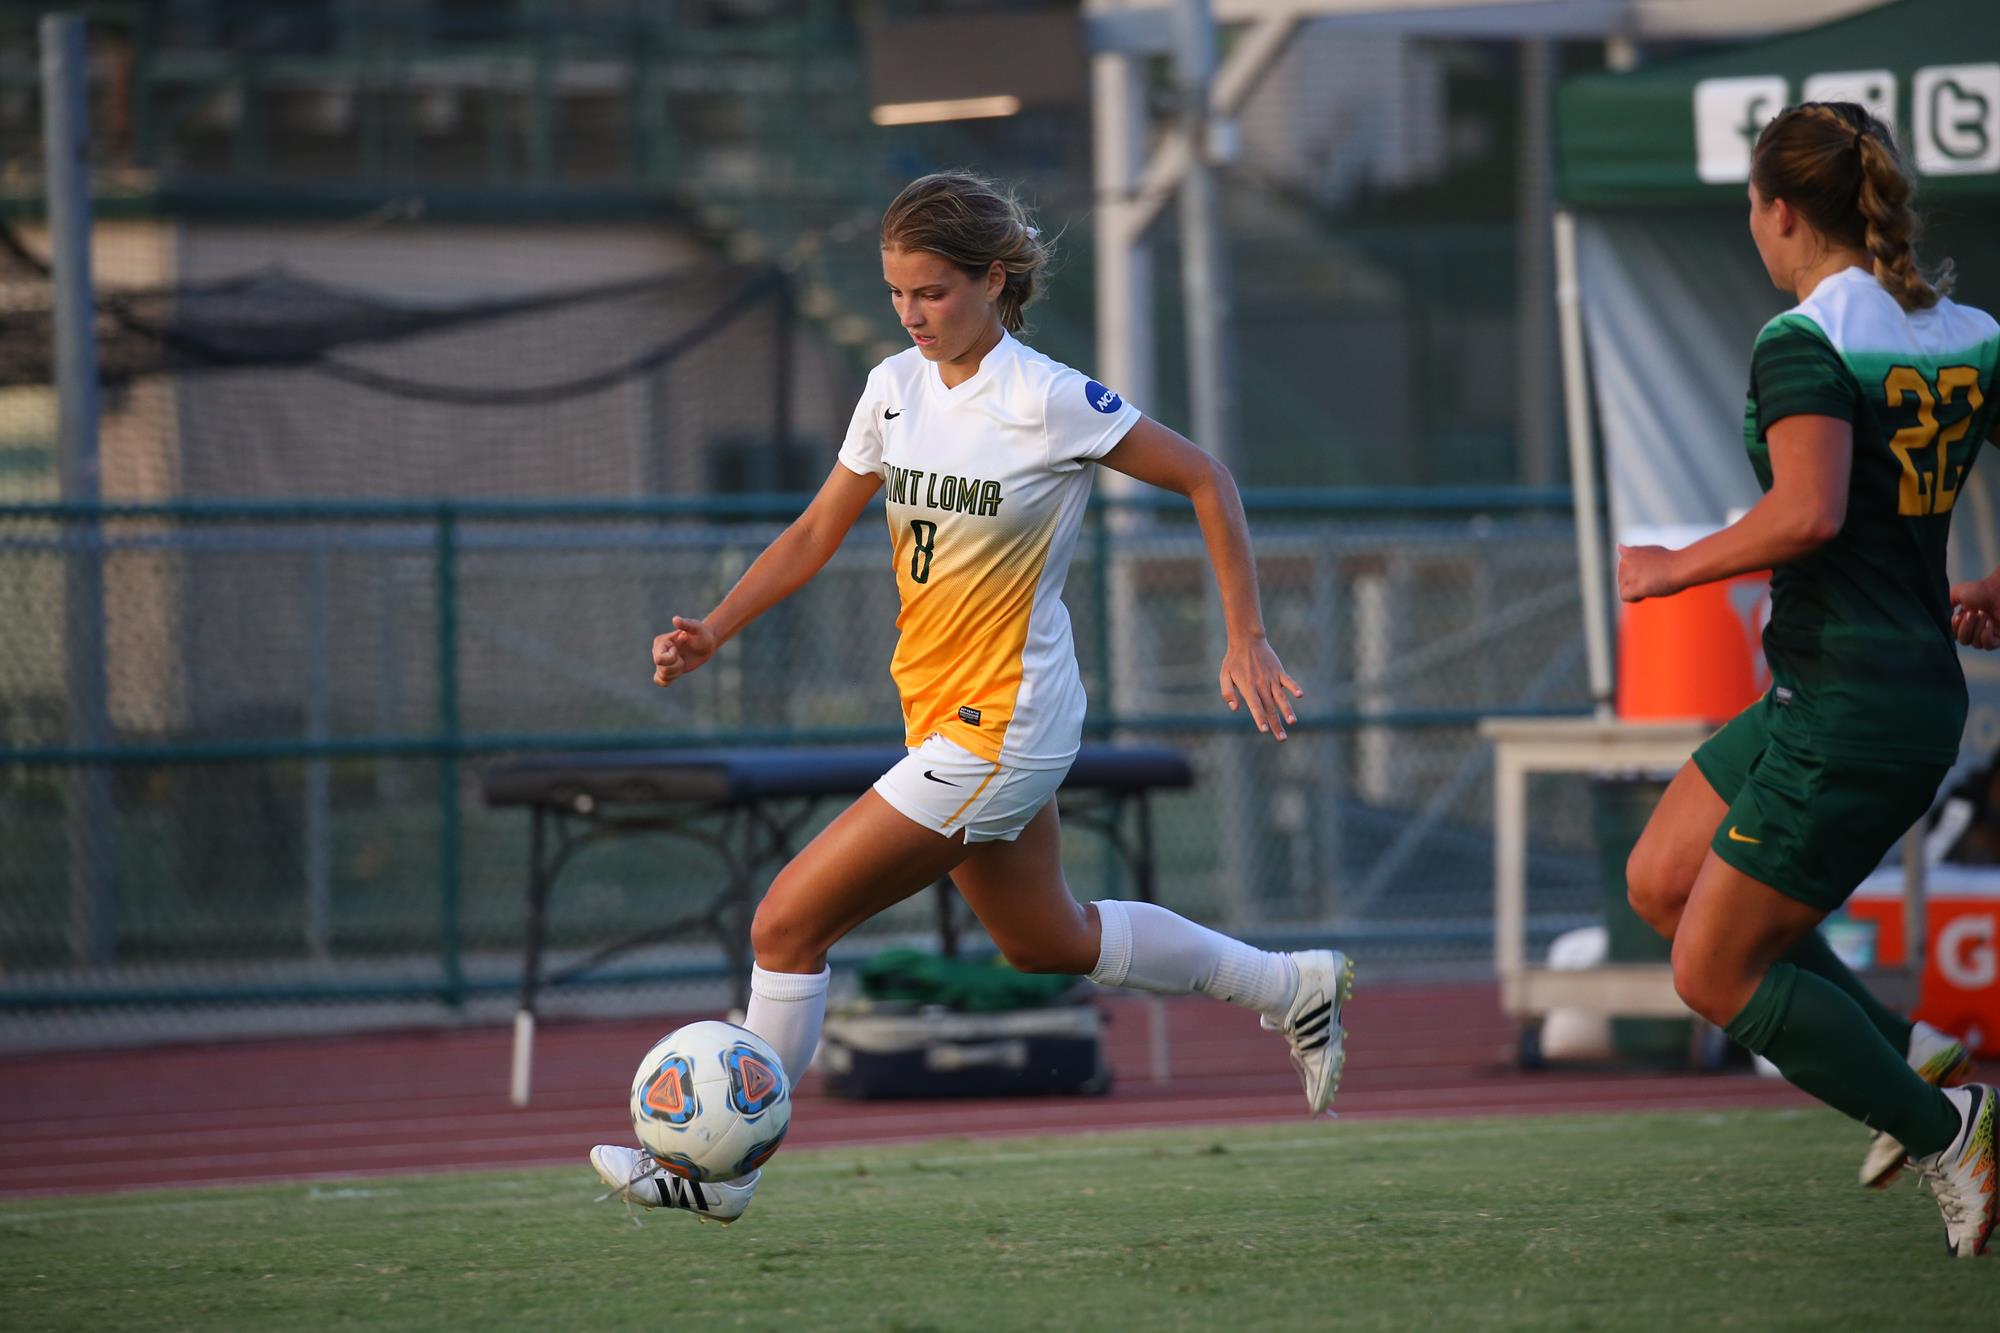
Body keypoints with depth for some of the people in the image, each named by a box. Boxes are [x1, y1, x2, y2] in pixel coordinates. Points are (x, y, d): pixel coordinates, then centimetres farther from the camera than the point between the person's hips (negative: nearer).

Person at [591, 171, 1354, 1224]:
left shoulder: (1047, 401, -18)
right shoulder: (896, 387, 2)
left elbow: (1204, 480, -9)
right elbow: (817, 533, 10)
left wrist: (1246, 641, -9)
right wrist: (713, 631, -3)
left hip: (999, 730, -8)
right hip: (946, 713, 8)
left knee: (789, 922, -10)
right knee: (1047, 942, 24)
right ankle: (1293, 987, 39)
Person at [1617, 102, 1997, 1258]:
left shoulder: (1805, 344, -15)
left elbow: (1809, 513, -30)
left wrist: (1673, 569, -16)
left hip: (1847, 712, -9)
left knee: (1716, 976, 2)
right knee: (1662, 881, 19)